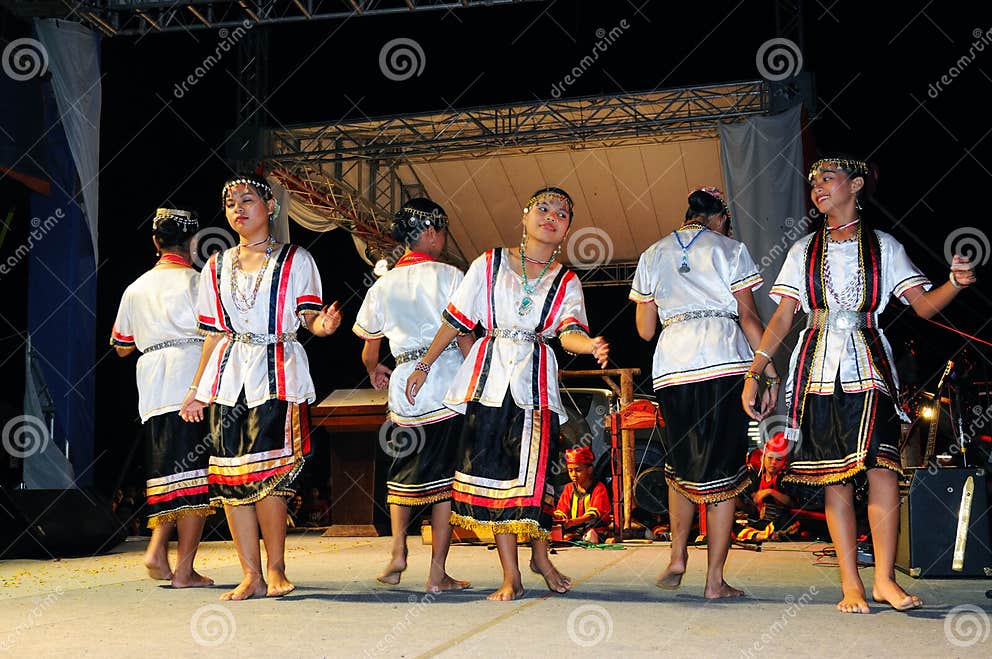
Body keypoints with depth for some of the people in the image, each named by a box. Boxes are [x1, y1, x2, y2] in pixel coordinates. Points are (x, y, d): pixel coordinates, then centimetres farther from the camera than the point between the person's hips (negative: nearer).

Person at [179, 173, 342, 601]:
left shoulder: (295, 260, 8)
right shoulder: (217, 267, 18)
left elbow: (309, 319, 0)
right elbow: (215, 334, 19)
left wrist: (322, 324, -23)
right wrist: (196, 388, 15)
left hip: (276, 374, -4)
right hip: (228, 375, 4)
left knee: (265, 472, -14)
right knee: (229, 473, -3)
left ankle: (275, 569, 1)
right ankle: (251, 575, 3)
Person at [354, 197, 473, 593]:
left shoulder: (383, 285, 11)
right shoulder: (448, 275, -2)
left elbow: (369, 349, 19)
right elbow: (465, 338, -8)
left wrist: (375, 372, 39)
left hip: (404, 383, 4)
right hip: (448, 382, -4)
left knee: (403, 470, 20)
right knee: (443, 475, 0)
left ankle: (397, 553, 10)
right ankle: (437, 572, 2)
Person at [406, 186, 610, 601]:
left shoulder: (566, 282, 9)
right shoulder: (490, 264, 7)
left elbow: (568, 332, -9)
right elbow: (455, 320, 9)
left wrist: (591, 345, -31)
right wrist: (423, 365, 8)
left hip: (536, 380, 0)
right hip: (490, 375, 0)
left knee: (533, 469, -6)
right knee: (492, 467, -5)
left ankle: (540, 555, 20)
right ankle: (511, 576, 1)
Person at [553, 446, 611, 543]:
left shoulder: (599, 488, 1)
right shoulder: (569, 488, 18)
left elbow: (593, 515, -13)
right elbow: (561, 512, 11)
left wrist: (571, 522, -30)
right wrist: (555, 517, -16)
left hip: (595, 530, -4)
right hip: (573, 534, 4)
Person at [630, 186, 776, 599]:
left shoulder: (653, 255, 18)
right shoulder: (729, 248, 9)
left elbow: (645, 330, 17)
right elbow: (748, 316, 0)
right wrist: (768, 372, 1)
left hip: (670, 365, 3)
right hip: (724, 362, -3)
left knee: (681, 464, 20)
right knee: (723, 470, 0)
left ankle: (677, 558, 12)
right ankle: (715, 580, -1)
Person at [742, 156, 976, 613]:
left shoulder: (883, 246, 10)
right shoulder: (804, 251, 14)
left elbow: (924, 305, 3)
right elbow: (782, 318, 9)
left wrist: (956, 283, -19)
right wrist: (752, 374, 1)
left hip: (869, 368, -1)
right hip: (820, 370, 1)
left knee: (882, 467, -15)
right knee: (836, 477, -1)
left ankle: (884, 579, -8)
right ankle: (851, 583, 2)